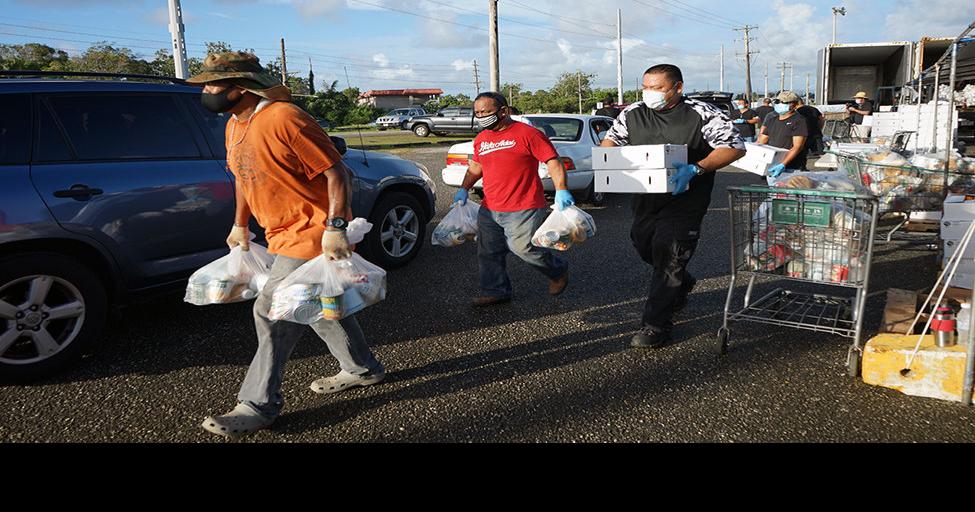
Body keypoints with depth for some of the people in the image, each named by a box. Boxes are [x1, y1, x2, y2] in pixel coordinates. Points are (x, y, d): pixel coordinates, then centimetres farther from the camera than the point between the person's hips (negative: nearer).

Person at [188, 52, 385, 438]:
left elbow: (336, 172, -21)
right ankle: (362, 369, 36)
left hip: (311, 235, -10)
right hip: (285, 234, 10)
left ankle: (259, 406, 5)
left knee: (273, 314, -8)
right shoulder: (234, 125, 8)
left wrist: (335, 226, -26)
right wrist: (240, 225, 23)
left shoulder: (284, 118, -21)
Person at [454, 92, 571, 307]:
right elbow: (476, 166, 28)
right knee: (488, 253, 9)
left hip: (523, 209, -7)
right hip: (489, 210, 7)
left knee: (522, 247, -9)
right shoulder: (481, 139, 12)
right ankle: (495, 291, 25)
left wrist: (561, 190, -22)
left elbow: (553, 161, -12)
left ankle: (558, 271, 17)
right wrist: (464, 188, 16)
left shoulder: (527, 133, -10)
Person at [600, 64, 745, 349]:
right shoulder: (634, 114, 4)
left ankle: (656, 326, 1)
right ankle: (682, 285, 47)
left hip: (684, 199, -6)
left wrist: (696, 169, -28)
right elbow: (611, 139, 17)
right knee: (644, 247, 18)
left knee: (667, 258, -8)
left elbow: (735, 147, -13)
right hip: (645, 199, 6)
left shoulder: (702, 114, -11)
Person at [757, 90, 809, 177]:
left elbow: (797, 146, -16)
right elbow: (761, 142, 18)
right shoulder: (771, 120, 17)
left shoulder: (798, 121, -6)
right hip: (771, 168, 7)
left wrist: (783, 164, -27)